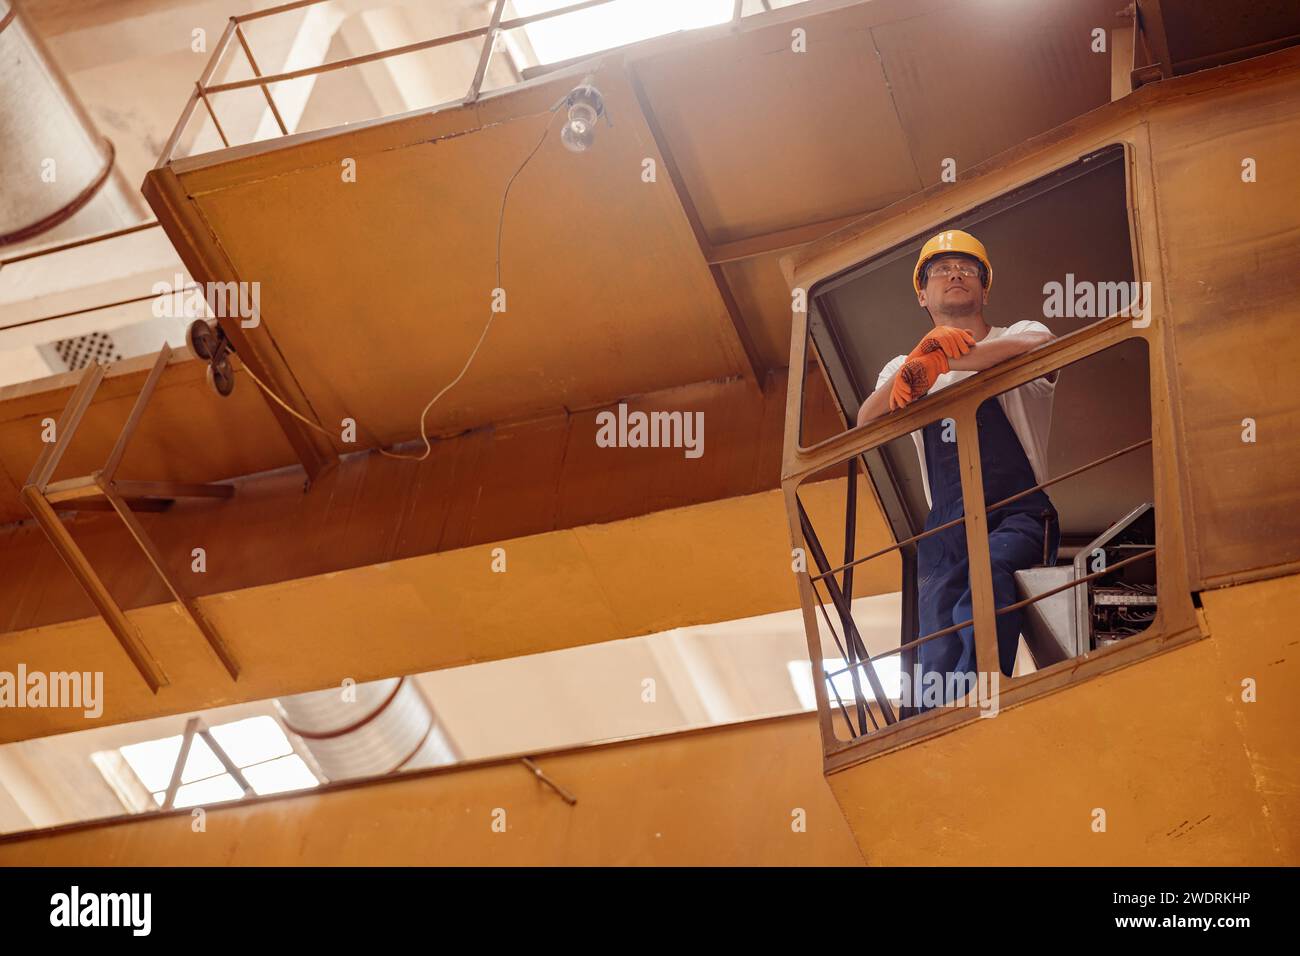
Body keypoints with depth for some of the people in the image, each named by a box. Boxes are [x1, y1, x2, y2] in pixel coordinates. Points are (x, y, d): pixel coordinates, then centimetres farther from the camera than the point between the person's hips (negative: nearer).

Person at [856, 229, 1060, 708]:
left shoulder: (1020, 335, 15)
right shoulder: (905, 368, 24)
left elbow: (1048, 349, -13)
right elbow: (866, 424, 1)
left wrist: (944, 361, -20)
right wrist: (916, 362, -18)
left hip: (1018, 512, -3)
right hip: (946, 525, 4)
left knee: (988, 581, -35)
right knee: (936, 664, -11)